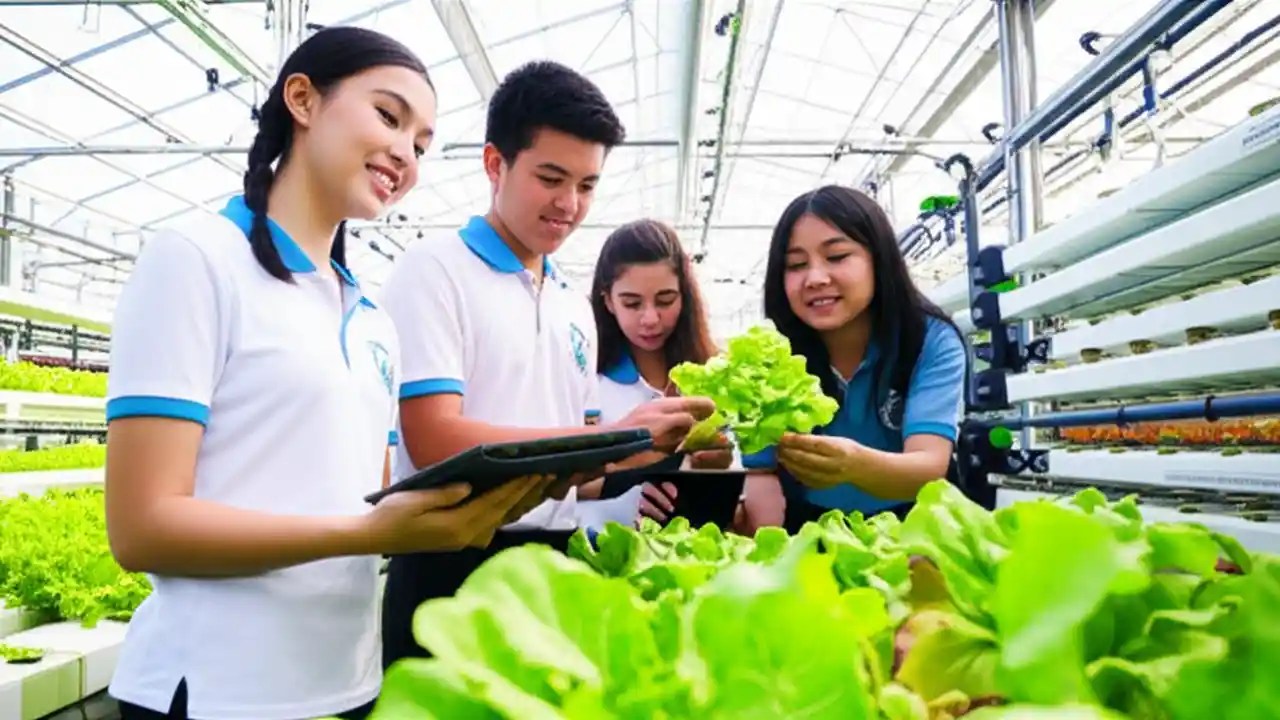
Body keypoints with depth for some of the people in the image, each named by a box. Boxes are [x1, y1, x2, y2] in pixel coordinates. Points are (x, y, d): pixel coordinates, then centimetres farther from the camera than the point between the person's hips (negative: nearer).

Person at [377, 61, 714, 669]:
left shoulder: (577, 308, 13)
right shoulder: (433, 269, -8)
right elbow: (435, 441, -18)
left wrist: (652, 456, -7)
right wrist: (614, 439, -23)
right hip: (452, 566, -6)